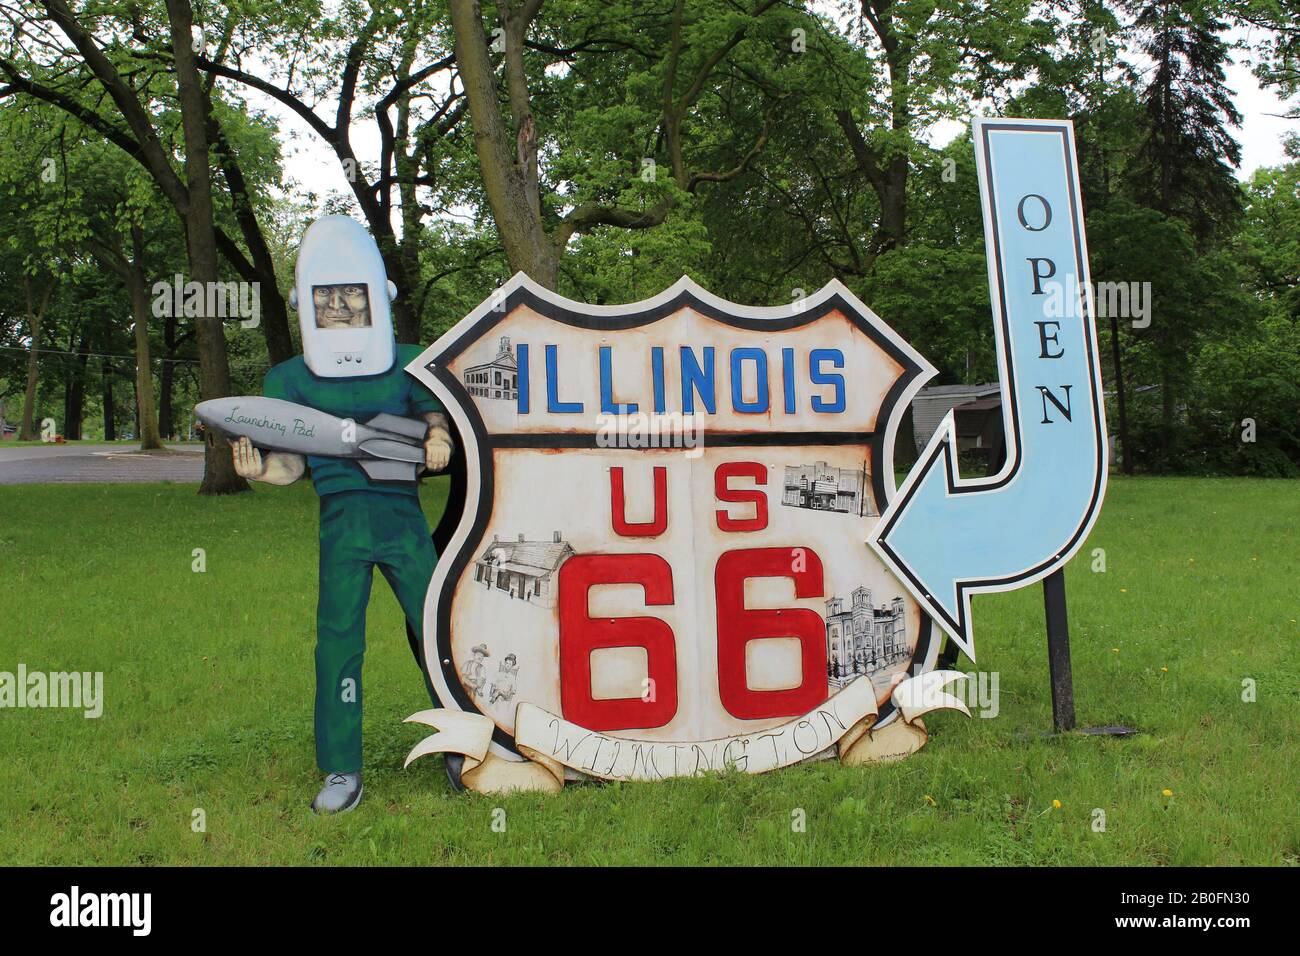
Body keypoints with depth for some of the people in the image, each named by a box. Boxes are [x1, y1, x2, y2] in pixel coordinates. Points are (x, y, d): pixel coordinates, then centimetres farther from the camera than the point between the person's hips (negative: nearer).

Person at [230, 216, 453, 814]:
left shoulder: (408, 365, 7)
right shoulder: (290, 379, 5)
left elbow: (434, 413, 18)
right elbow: (293, 461, 1)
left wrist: (438, 437, -6)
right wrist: (261, 468, -22)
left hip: (404, 516, 1)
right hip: (342, 522, 0)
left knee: (436, 630, 4)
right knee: (338, 637, -3)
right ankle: (342, 770, 9)